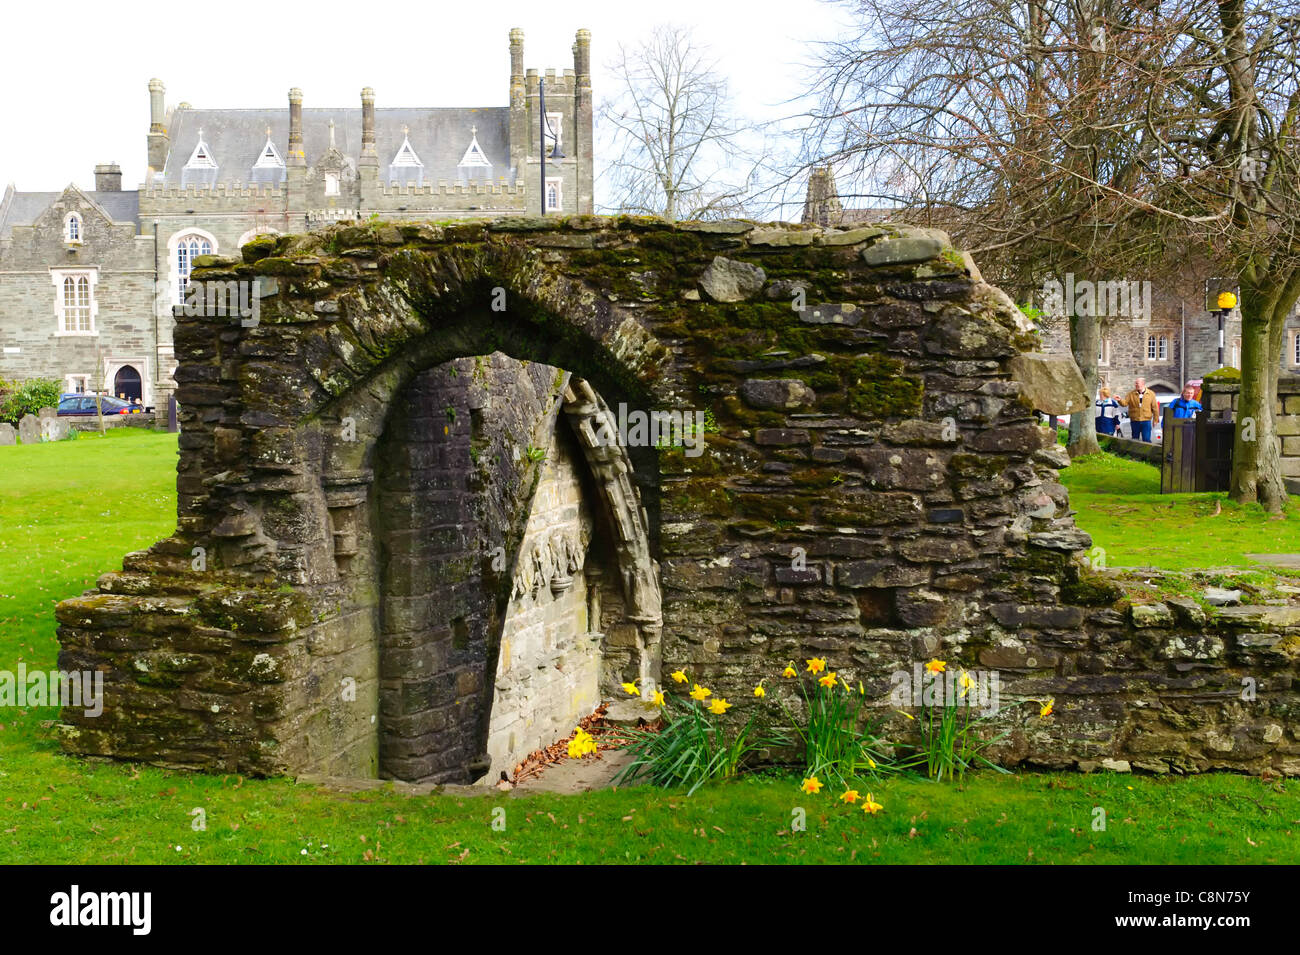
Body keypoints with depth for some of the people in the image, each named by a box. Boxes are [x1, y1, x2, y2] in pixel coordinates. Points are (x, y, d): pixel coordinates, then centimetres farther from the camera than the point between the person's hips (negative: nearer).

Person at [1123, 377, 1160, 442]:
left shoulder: (1151, 394, 2)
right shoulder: (1131, 394, 3)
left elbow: (1155, 408, 4)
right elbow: (1125, 403, -8)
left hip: (1146, 421, -1)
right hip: (1134, 421, 1)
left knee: (1146, 440, -4)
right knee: (1135, 440, 10)